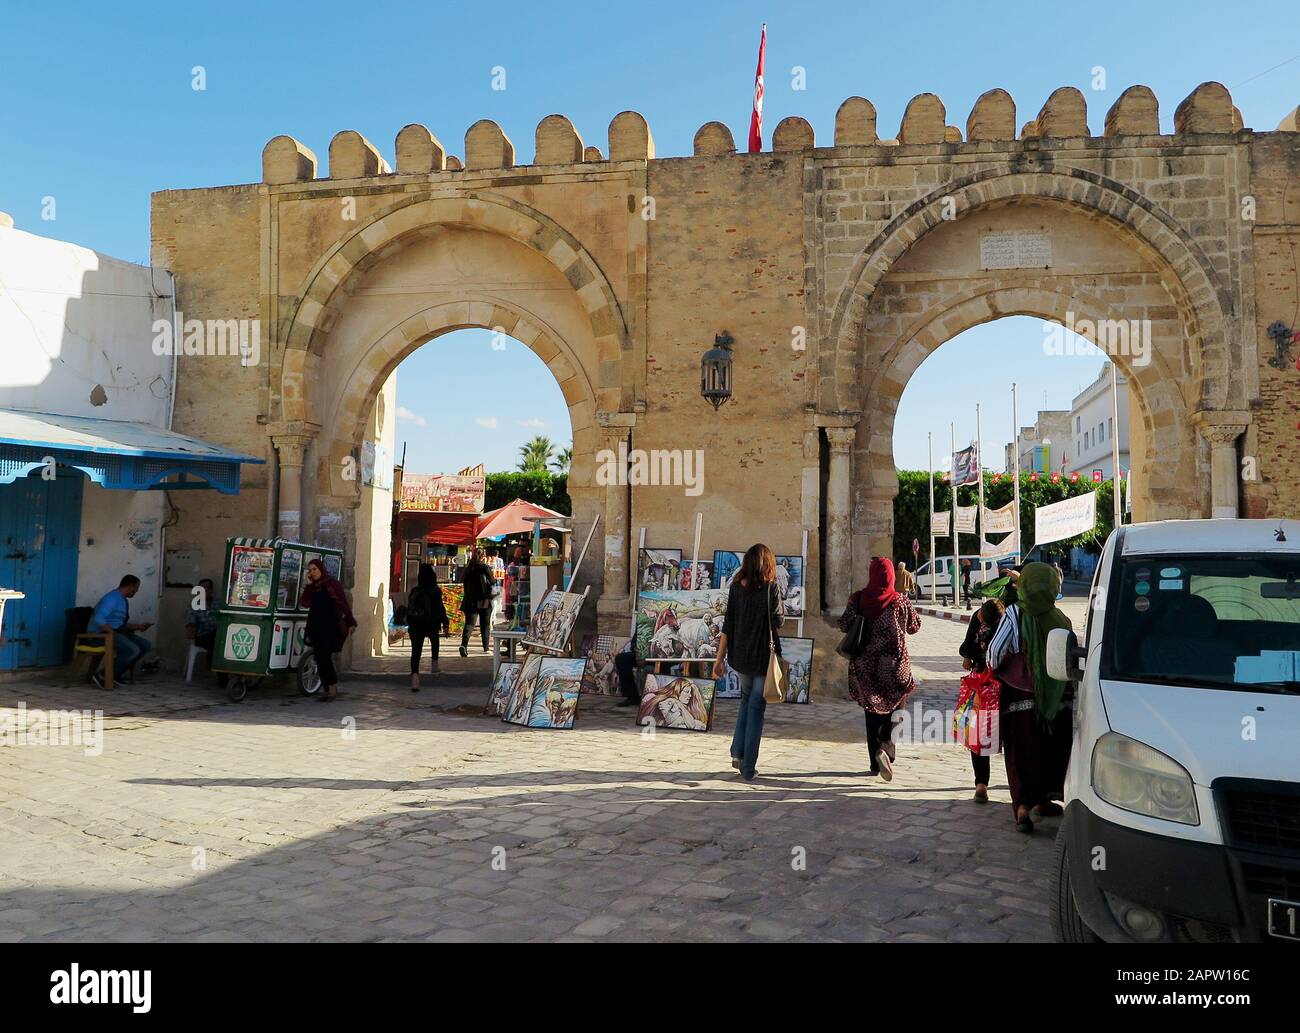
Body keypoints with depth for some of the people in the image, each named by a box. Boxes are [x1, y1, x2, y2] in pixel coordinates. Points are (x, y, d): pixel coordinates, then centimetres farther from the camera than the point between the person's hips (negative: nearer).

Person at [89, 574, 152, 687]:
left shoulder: (124, 600, 14)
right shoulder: (112, 598, -17)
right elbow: (98, 620, -28)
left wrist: (138, 627, 14)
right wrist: (114, 634, -27)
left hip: (115, 632, 10)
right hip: (101, 634, -10)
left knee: (145, 645, 0)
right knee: (133, 650, -26)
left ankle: (117, 674, 2)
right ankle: (103, 675, -15)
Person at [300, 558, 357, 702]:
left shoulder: (333, 584, 1)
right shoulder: (312, 588, 15)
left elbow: (344, 604, -2)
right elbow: (305, 604, 1)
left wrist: (350, 622, -8)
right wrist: (308, 585, -2)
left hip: (331, 626, -6)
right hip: (316, 627, 6)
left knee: (324, 656, -15)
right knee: (319, 658, 4)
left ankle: (332, 687, -7)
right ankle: (326, 688, 10)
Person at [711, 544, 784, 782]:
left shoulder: (735, 588, -2)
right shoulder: (770, 588, -12)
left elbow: (728, 624, -2)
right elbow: (779, 621, -3)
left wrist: (720, 658, 2)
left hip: (739, 655, 3)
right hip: (763, 655, -3)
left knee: (747, 699, 24)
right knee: (757, 706, 6)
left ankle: (738, 753, 14)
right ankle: (748, 768, 6)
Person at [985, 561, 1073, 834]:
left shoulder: (1014, 614, -10)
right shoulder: (1059, 618, -2)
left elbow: (995, 651, -11)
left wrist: (994, 668, 9)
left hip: (1020, 696, -2)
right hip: (1055, 697, 2)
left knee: (1022, 753, 2)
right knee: (1051, 749, 17)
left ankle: (1023, 806, -9)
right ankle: (1042, 799, 28)